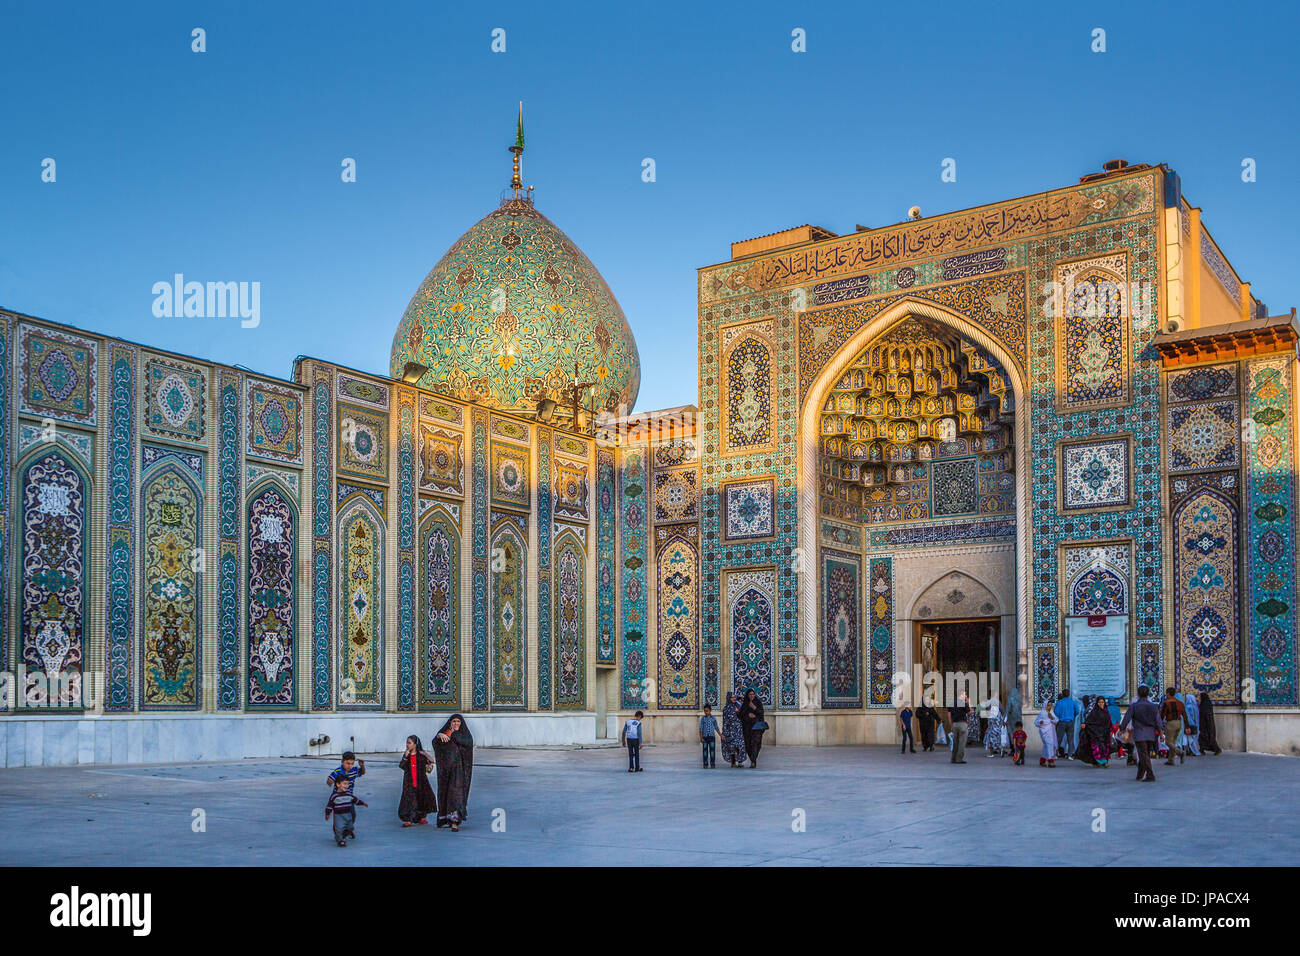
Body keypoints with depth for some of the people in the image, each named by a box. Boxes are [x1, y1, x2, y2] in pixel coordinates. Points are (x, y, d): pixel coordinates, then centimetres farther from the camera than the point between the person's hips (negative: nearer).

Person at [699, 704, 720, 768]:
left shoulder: (713, 718, 4)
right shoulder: (703, 718, 1)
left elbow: (716, 727, 15)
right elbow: (701, 729, 1)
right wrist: (701, 738, -6)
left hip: (712, 736, 0)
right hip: (705, 737, 0)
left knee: (712, 750, -3)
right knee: (705, 750, 1)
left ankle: (712, 764, 2)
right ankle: (705, 764, 6)